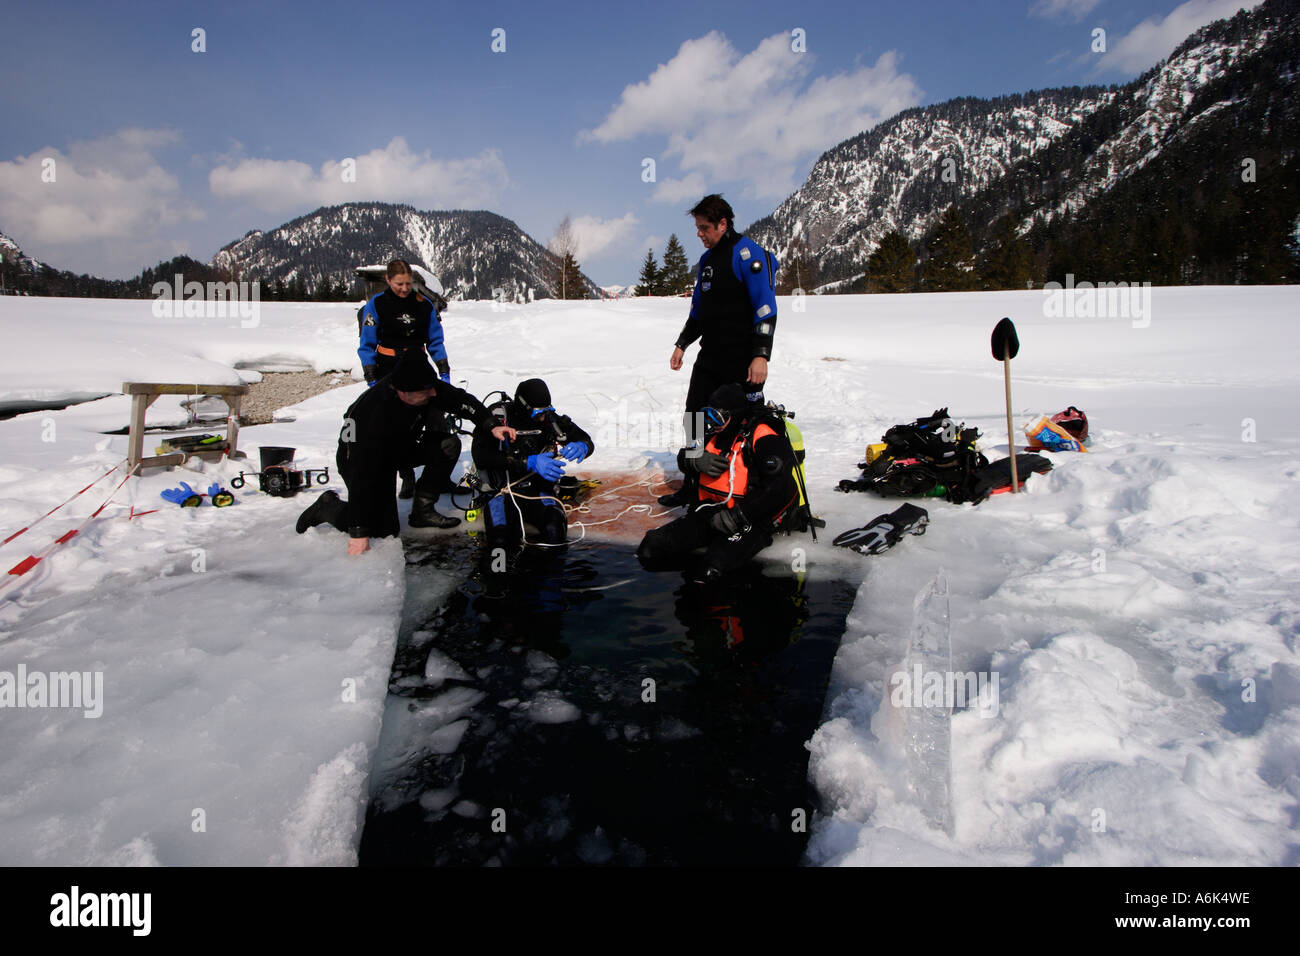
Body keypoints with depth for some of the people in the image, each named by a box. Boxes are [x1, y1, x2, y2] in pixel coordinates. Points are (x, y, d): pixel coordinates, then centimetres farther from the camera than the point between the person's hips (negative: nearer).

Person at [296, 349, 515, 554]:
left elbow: (460, 400, -4)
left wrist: (491, 425, -16)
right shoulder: (376, 414, -40)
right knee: (385, 529, -16)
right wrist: (358, 533, -39)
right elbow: (363, 472, -40)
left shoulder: (426, 387, -23)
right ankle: (328, 506, 8)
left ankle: (422, 510, -5)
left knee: (449, 444, -14)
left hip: (403, 446, 7)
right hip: (360, 458, -7)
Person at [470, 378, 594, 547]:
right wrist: (530, 462, -32)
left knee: (554, 534, -29)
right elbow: (482, 458, -25)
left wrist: (580, 447, -20)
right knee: (501, 540, -26)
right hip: (504, 489, -1)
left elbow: (587, 442, 8)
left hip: (539, 488, 1)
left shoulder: (550, 418, 1)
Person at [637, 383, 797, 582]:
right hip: (712, 510, 7)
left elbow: (779, 488, -23)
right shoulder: (716, 434, 11)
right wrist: (697, 459, -1)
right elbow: (683, 457, 25)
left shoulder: (762, 435, -12)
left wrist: (736, 517, -22)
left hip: (752, 518, -6)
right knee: (654, 545, -14)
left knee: (717, 563, -33)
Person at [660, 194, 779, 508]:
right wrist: (682, 344, 21)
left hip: (743, 360, -8)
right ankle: (693, 486, 21)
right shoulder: (707, 259, 16)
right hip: (710, 356, 9)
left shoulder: (748, 253, -10)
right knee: (695, 418, 9)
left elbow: (766, 307, -16)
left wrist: (761, 355, -22)